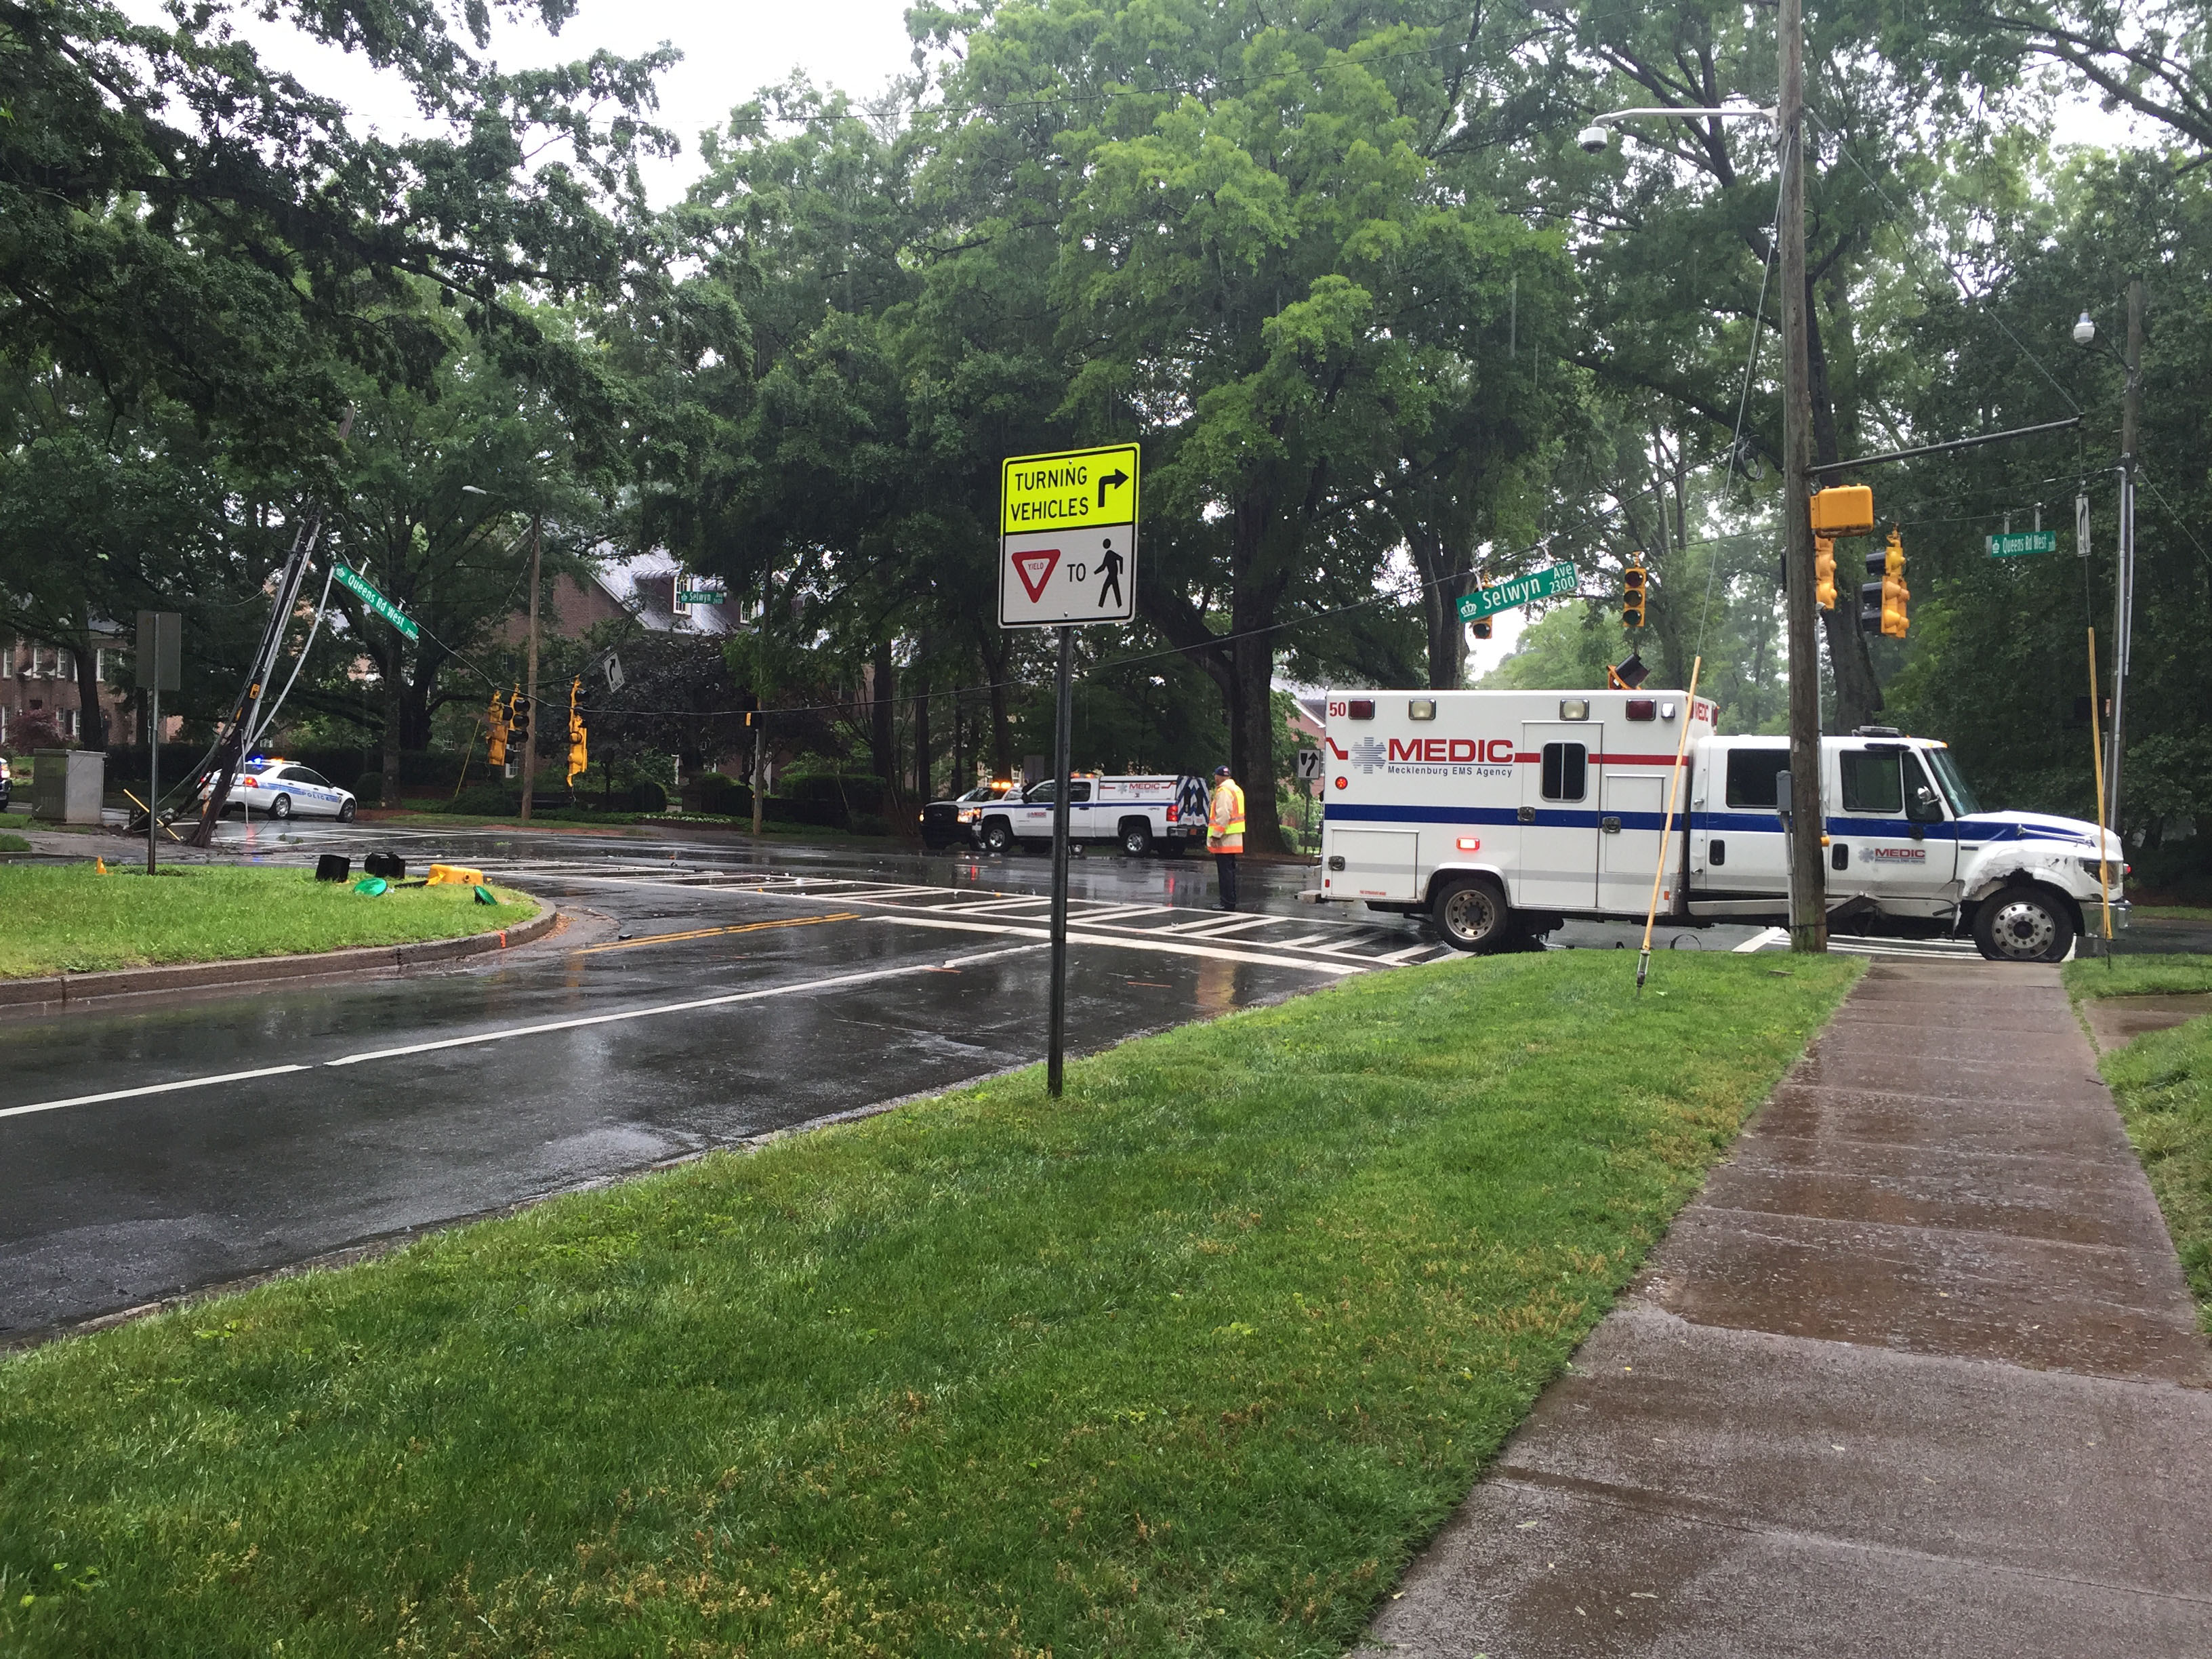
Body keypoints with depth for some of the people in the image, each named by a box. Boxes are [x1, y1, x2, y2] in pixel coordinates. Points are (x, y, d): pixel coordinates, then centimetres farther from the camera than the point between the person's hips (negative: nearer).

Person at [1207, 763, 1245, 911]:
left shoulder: (1223, 791, -14)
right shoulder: (1236, 790, 18)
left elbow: (1223, 815, -21)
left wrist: (1216, 835, -20)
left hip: (1224, 839, -10)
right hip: (1235, 839, 10)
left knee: (1225, 871, -8)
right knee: (1230, 870, 15)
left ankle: (1227, 903, -9)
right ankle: (1231, 900, 20)